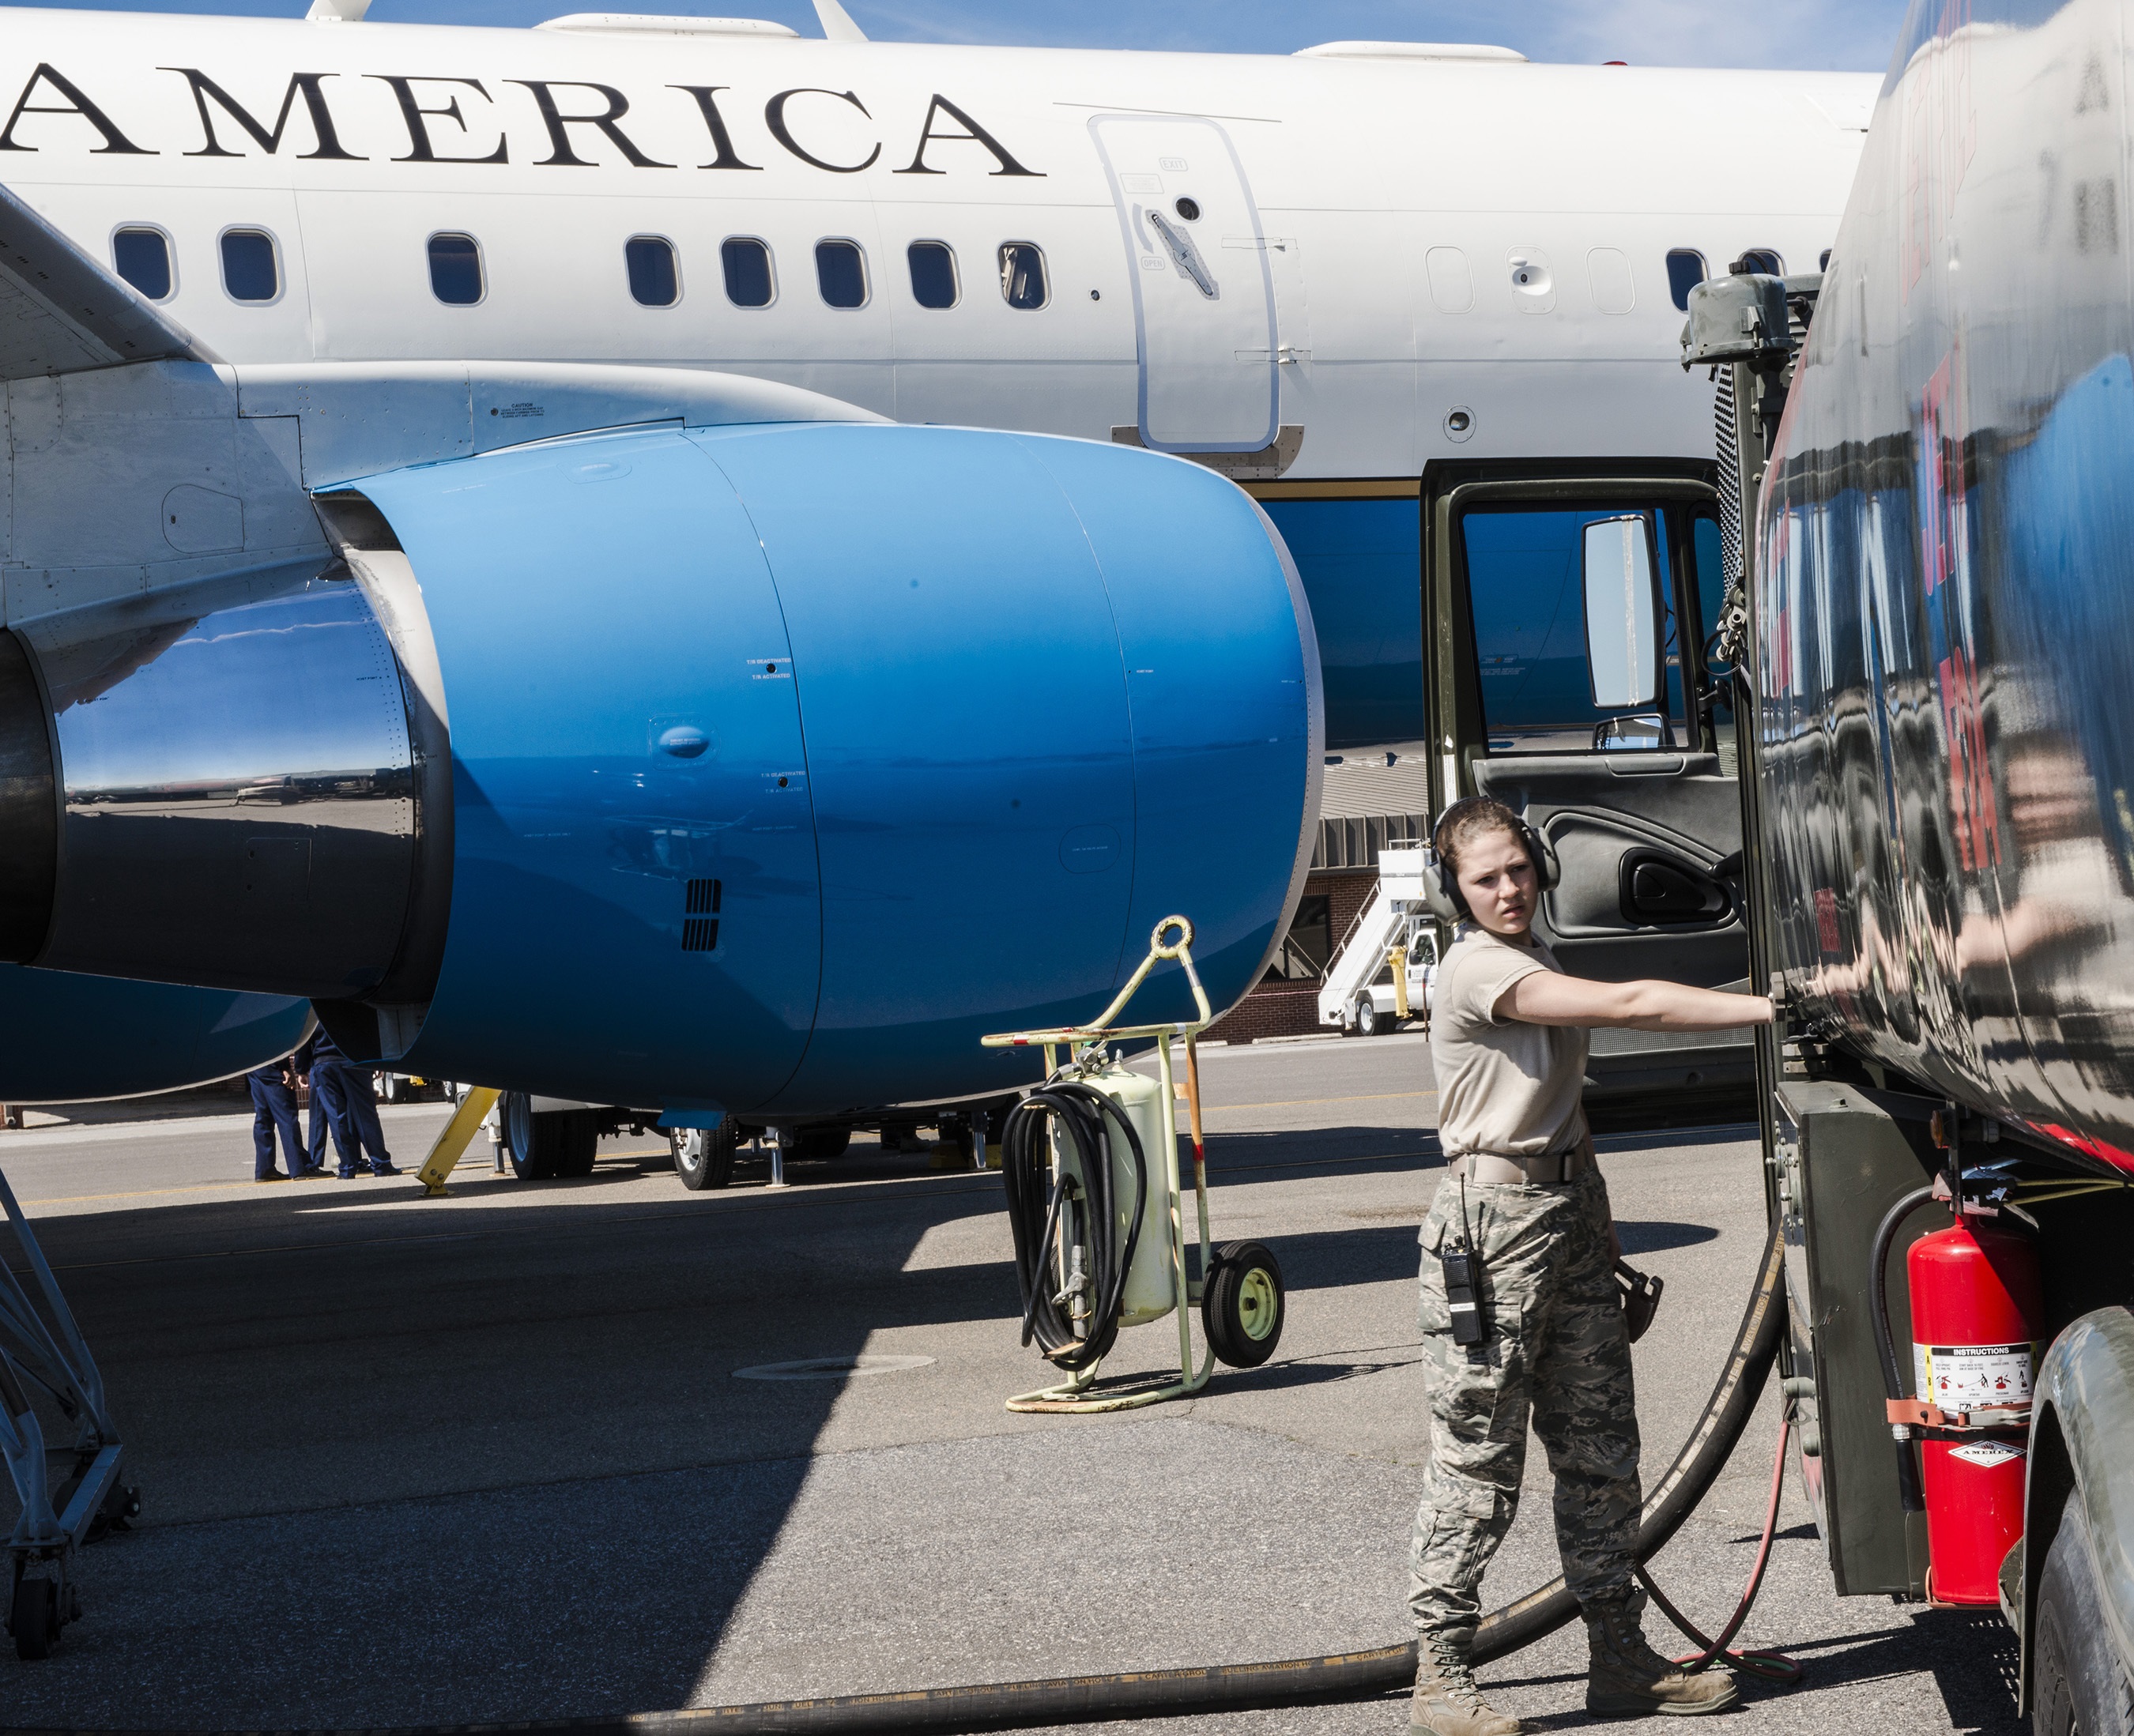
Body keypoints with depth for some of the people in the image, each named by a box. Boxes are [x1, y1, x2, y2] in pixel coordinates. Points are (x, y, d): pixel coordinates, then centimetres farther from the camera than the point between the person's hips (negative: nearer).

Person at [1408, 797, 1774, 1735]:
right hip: (1497, 1219, -9)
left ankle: (1620, 1658, 16)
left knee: (1598, 1447, 10)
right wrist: (1779, 1008, -24)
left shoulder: (1540, 966, 17)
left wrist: (1602, 1234, 21)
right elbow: (1629, 1005, -23)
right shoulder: (1475, 970, -14)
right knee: (1477, 1459, -6)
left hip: (1570, 1212, 9)